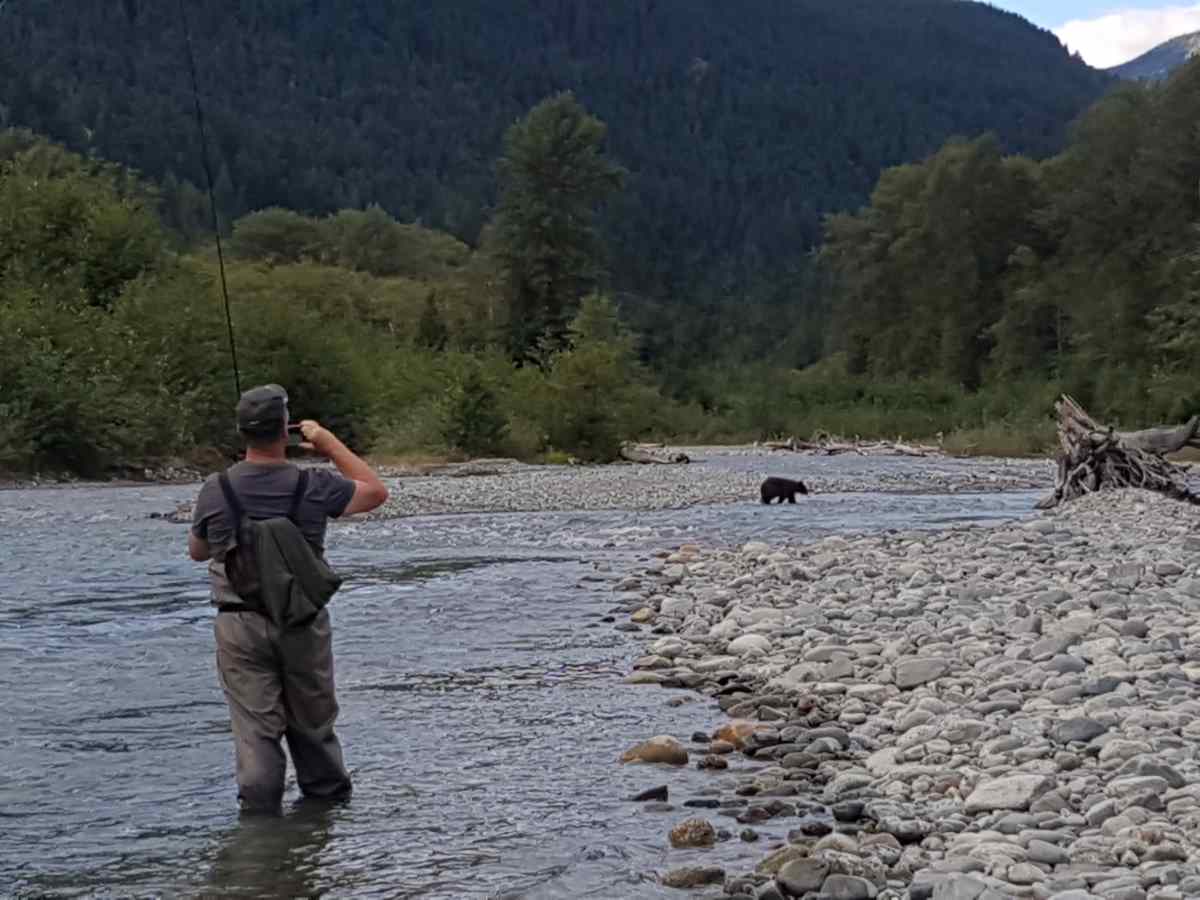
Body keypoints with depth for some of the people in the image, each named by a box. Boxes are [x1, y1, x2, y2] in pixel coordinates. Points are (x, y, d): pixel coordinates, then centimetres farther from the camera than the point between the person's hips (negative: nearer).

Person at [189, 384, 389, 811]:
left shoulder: (215, 490, -8)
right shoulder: (313, 487, -9)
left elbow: (197, 551, 9)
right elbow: (376, 491, 8)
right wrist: (332, 445, 12)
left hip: (239, 624, 0)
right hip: (303, 622, 1)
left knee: (255, 725, 4)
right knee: (312, 721, 16)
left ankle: (259, 808, 3)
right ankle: (328, 796, 29)